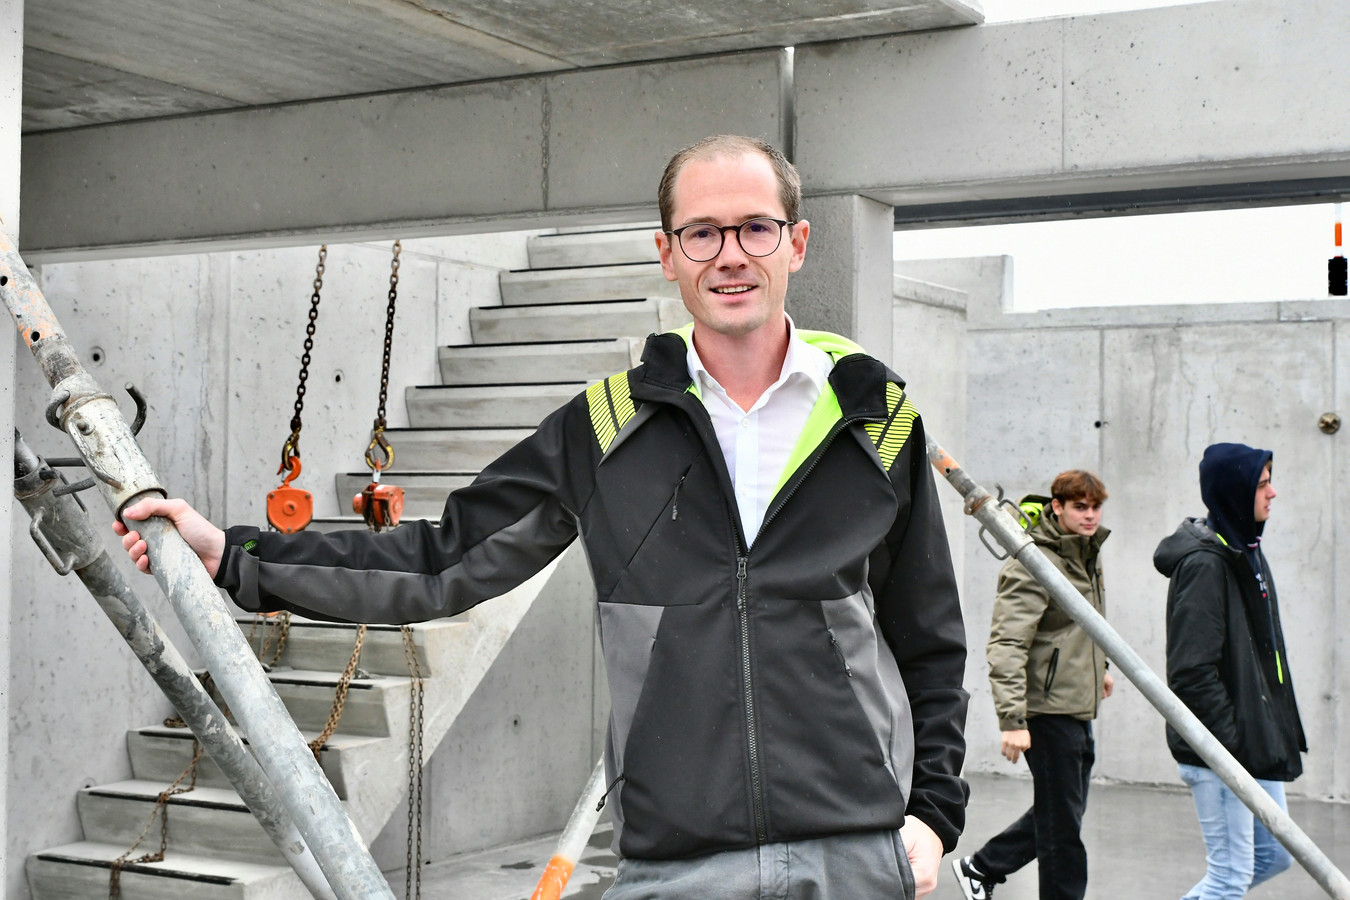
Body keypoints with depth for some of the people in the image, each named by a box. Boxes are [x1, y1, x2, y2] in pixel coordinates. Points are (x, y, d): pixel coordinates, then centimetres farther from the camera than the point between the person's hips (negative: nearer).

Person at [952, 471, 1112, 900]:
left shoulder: (1089, 554, 12)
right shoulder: (1033, 564, -17)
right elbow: (1007, 645, -24)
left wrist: (1099, 667, 36)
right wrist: (1012, 719, -30)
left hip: (1079, 706, 9)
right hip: (1048, 708, -9)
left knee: (1059, 810, 18)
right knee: (1062, 821, -2)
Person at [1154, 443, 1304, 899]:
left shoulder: (1248, 554, 13)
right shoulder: (1204, 564, -18)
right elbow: (1191, 672, -23)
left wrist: (1280, 732, 15)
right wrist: (1231, 738, -21)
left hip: (1257, 745, 10)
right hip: (1220, 754, -10)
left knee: (1273, 854, 16)